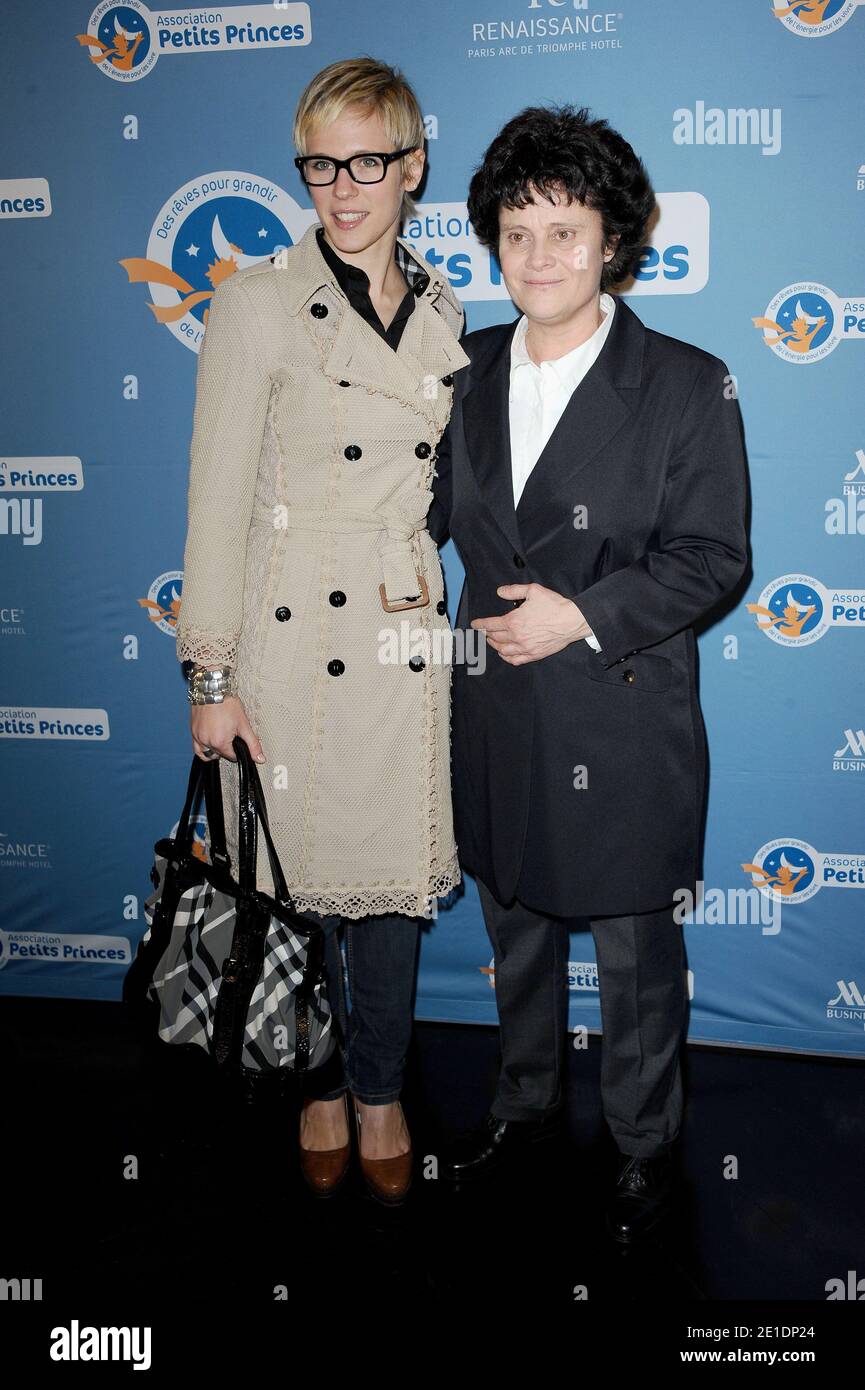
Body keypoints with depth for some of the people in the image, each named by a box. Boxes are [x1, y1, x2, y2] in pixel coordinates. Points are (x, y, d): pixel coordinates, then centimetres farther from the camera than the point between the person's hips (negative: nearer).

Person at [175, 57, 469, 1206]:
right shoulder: (259, 304, -5)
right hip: (295, 641, -4)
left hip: (409, 638, 4)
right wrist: (211, 676, -10)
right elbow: (217, 500, -7)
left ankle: (383, 1091, 33)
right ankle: (322, 1089, 33)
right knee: (302, 876, 8)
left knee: (396, 875, 12)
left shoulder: (443, 310, 9)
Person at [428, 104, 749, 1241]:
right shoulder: (468, 371, 5)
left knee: (635, 952, 11)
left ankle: (645, 1145, 35)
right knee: (517, 931, 21)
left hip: (623, 726, -4)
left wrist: (584, 615, -19)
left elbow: (713, 557, -10)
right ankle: (528, 1101, 45)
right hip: (497, 714, 5)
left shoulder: (688, 385, -9)